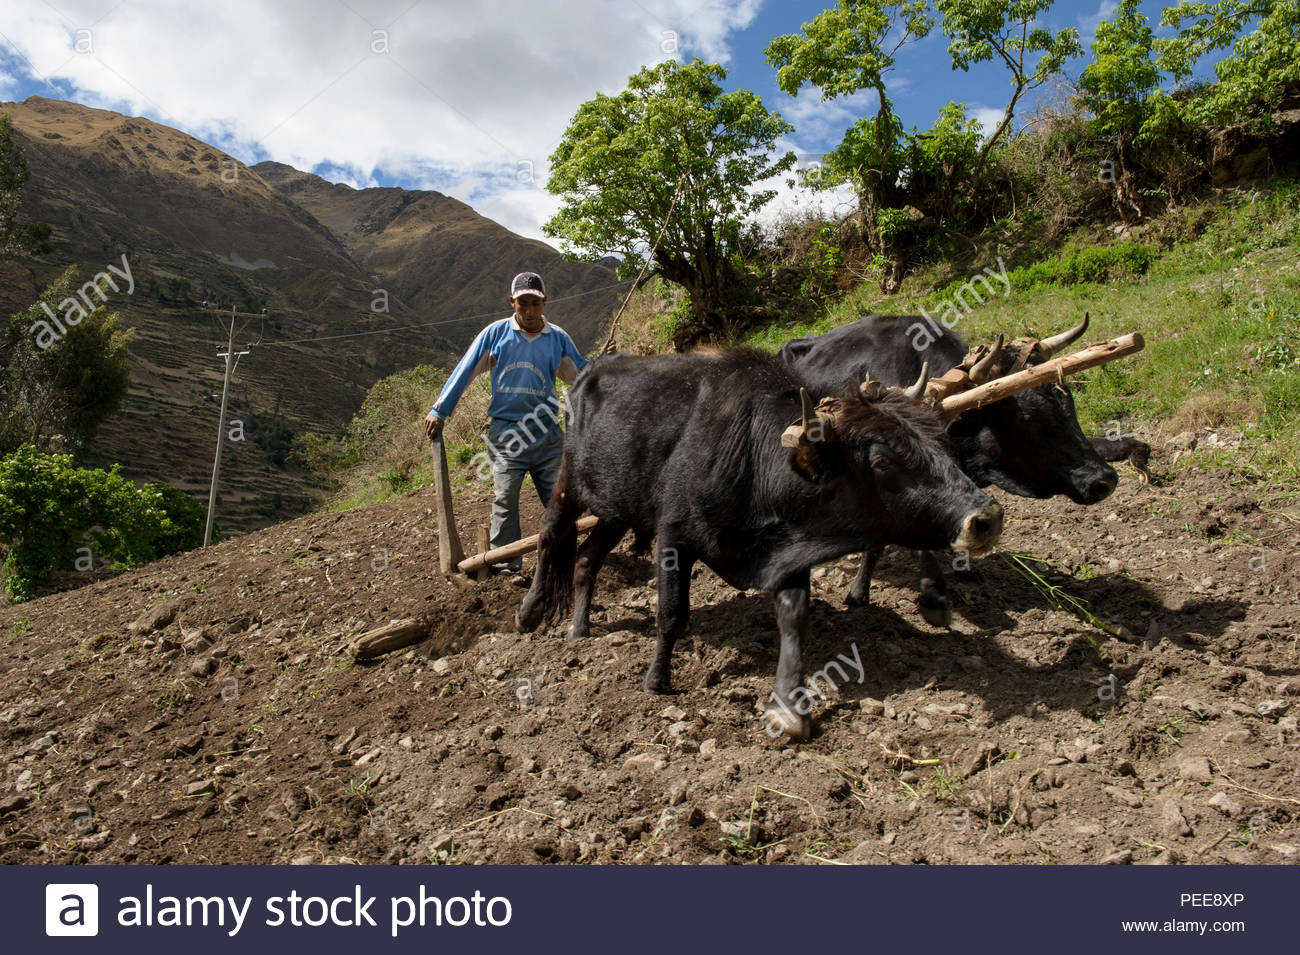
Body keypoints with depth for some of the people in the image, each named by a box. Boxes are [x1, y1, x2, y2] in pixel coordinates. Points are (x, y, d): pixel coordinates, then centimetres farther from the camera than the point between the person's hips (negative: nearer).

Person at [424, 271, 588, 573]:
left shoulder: (558, 338, 7)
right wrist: (439, 411, 4)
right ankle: (505, 561, 2)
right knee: (505, 499, -5)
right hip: (506, 432, -2)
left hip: (546, 433, 2)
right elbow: (465, 371, 4)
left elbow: (582, 374, 14)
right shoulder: (496, 333, 2)